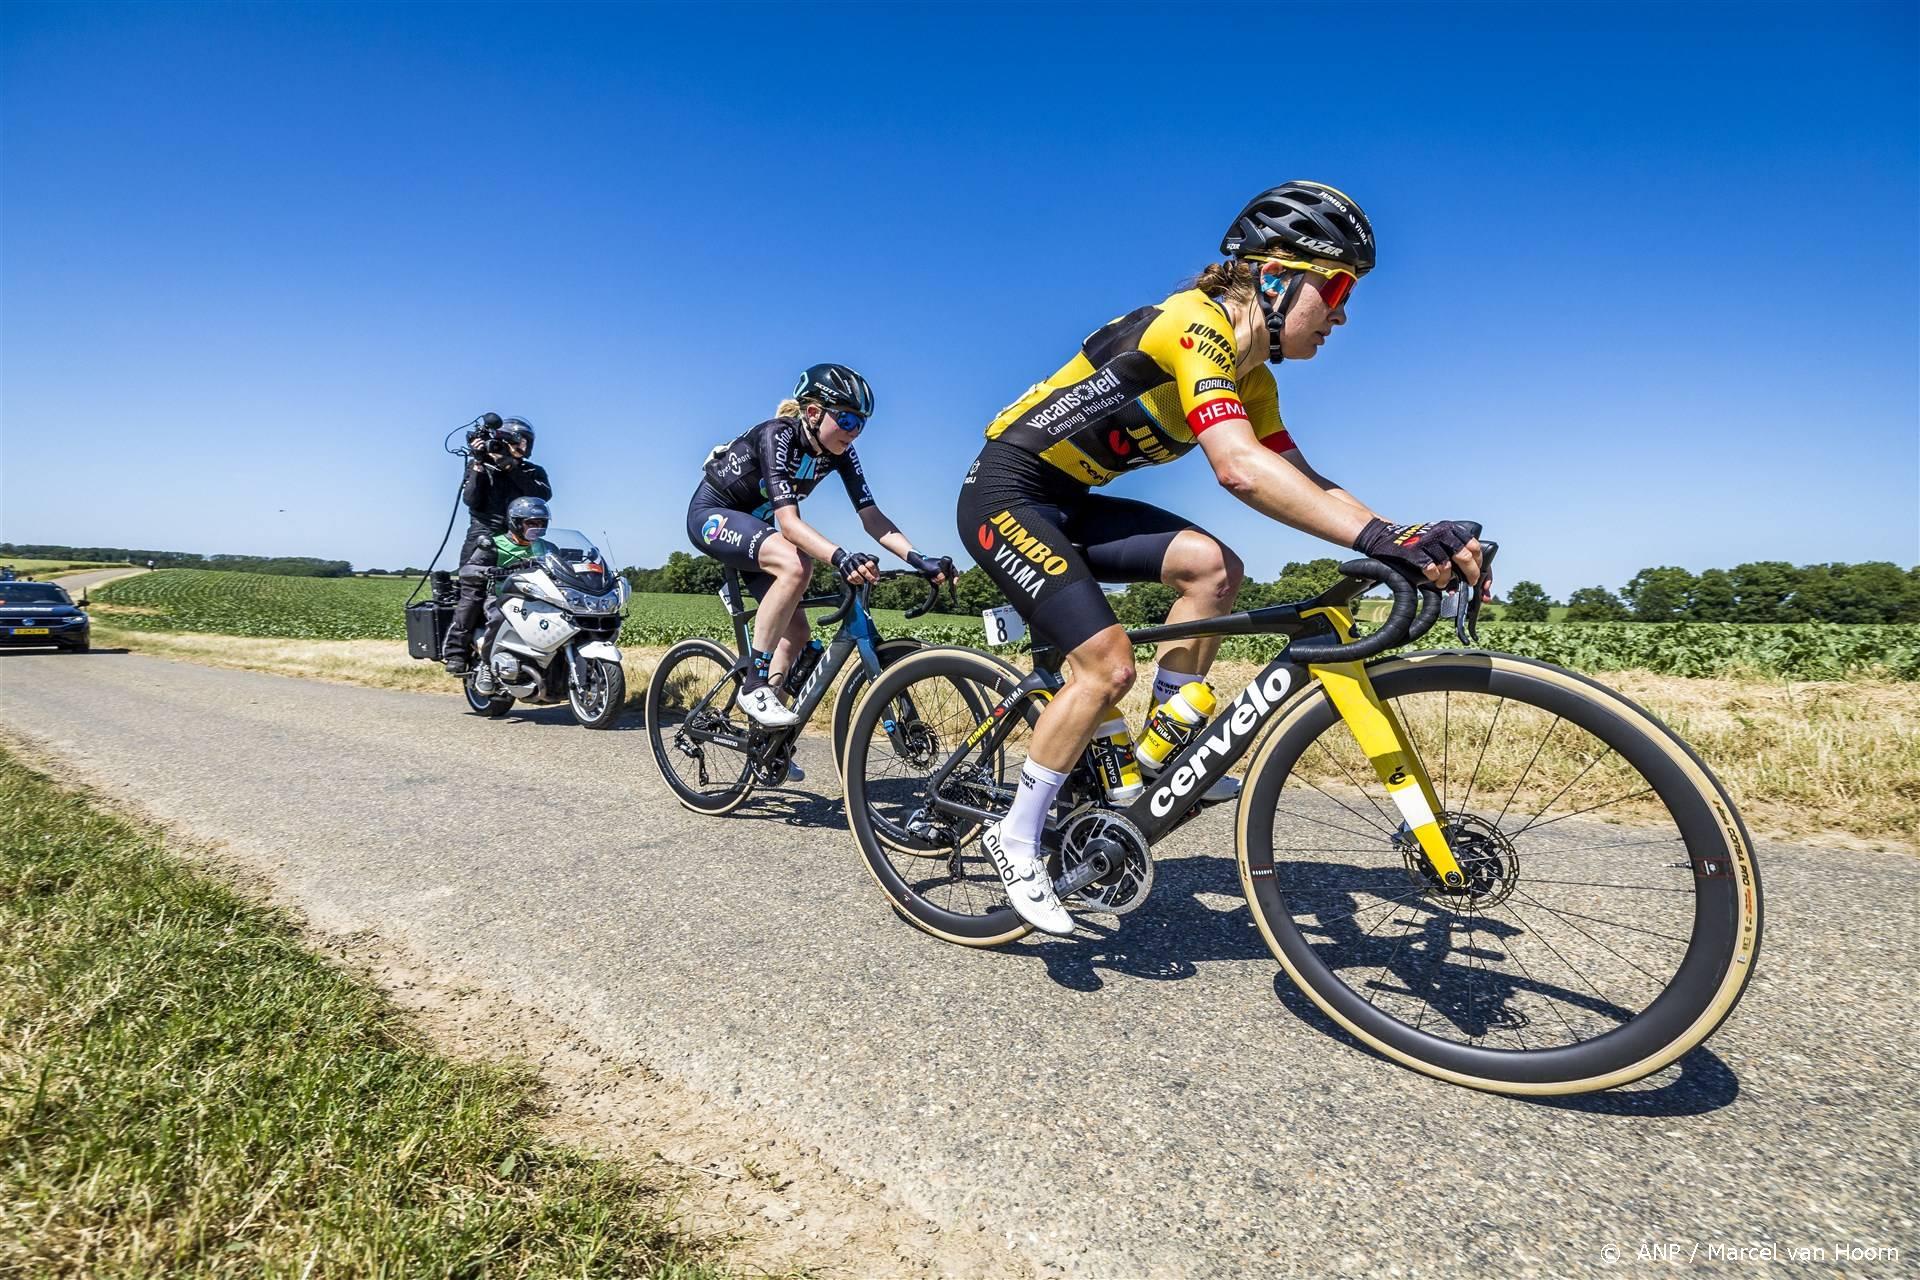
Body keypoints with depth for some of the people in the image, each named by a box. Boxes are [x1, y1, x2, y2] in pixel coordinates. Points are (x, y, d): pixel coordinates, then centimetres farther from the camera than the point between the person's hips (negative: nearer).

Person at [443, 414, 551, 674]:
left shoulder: (534, 472, 17)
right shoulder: (482, 467, 14)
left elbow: (543, 494, -6)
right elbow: (471, 501, -1)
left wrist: (510, 466, -12)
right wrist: (478, 465, -9)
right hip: (485, 535, -2)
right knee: (473, 593, -14)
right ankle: (455, 652, -14)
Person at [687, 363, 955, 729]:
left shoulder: (839, 453, -11)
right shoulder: (777, 436, -30)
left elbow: (872, 517, -17)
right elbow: (788, 521, -41)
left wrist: (919, 559, -32)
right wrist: (840, 557, -57)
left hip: (752, 524, 7)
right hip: (712, 515, -7)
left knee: (796, 632, -3)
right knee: (795, 564, -35)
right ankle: (754, 686, -25)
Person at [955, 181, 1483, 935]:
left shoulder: (1249, 374, 8)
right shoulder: (1196, 326, -21)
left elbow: (1302, 483, 3)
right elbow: (1239, 469, -37)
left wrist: (1408, 543, -10)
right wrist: (1380, 537, -41)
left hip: (1067, 503, 8)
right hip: (1005, 495, -8)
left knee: (1214, 568, -8)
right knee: (1108, 664, -17)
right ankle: (1015, 840, -1)